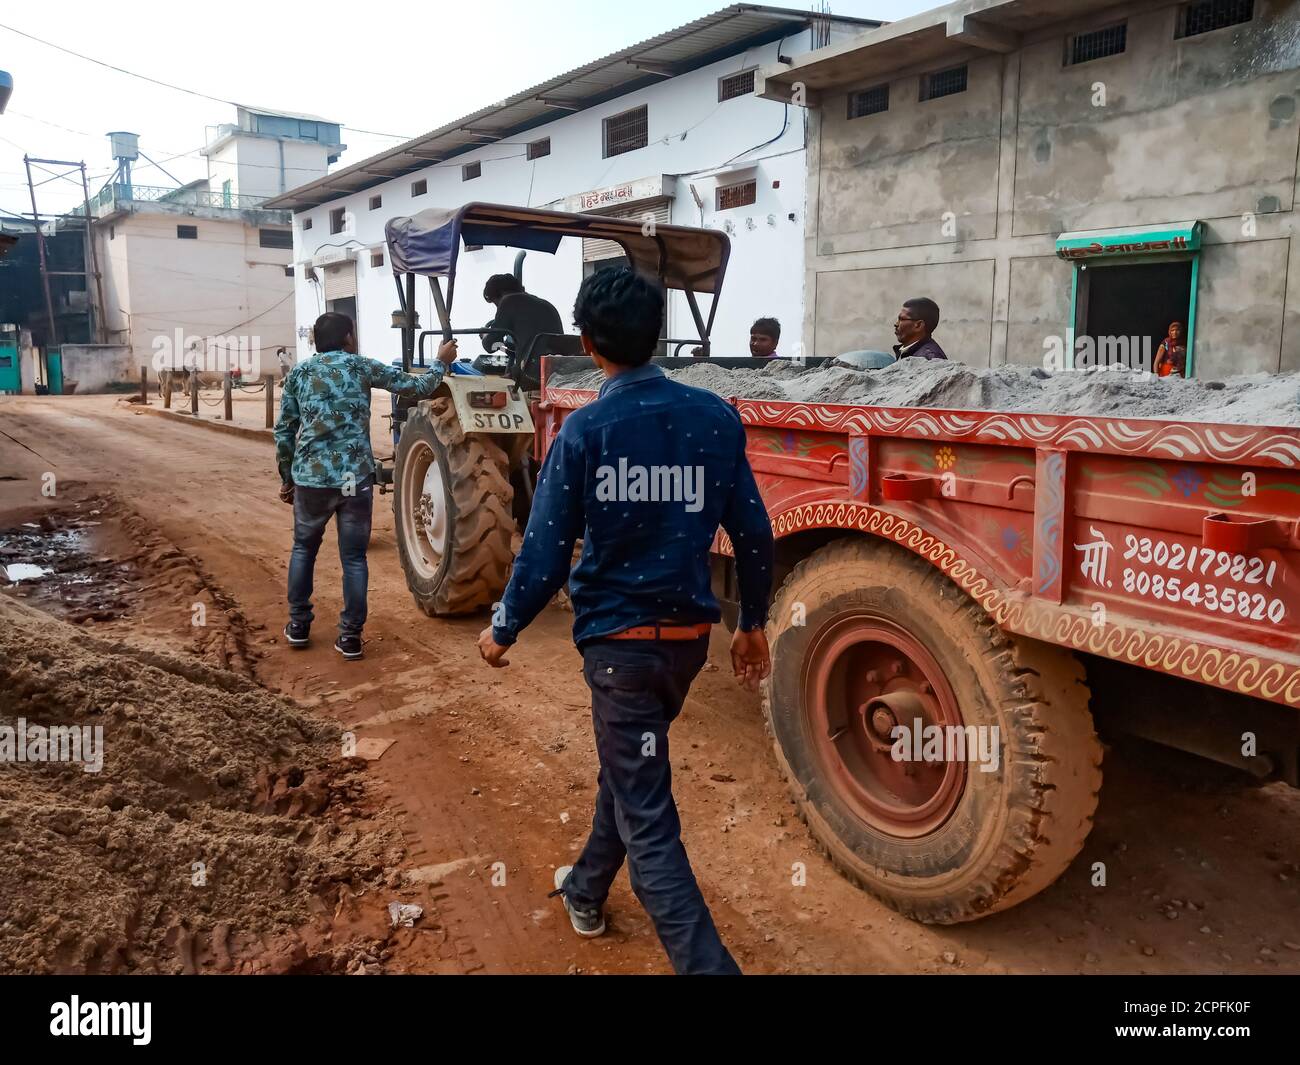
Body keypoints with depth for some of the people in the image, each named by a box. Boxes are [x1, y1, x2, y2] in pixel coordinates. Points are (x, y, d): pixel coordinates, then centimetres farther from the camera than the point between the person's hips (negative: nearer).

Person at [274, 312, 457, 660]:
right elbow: (417, 388, 8)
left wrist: (287, 478, 20)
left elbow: (284, 431, 10)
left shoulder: (298, 373, 11)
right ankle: (350, 635, 9)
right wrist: (442, 362, 25)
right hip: (355, 478, -2)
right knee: (353, 557, 7)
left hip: (310, 477, 2)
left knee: (303, 548, 22)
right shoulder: (362, 367, 5)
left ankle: (299, 625, 26)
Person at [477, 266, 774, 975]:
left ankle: (707, 964, 3)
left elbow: (546, 552, -11)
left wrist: (502, 630, 5)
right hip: (688, 634, 5)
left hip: (618, 638, -5)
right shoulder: (714, 417, -3)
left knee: (649, 820, 4)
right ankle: (587, 891, 48)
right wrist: (753, 622, 14)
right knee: (628, 767, 27)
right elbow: (753, 533, 0)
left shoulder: (583, 431, -13)